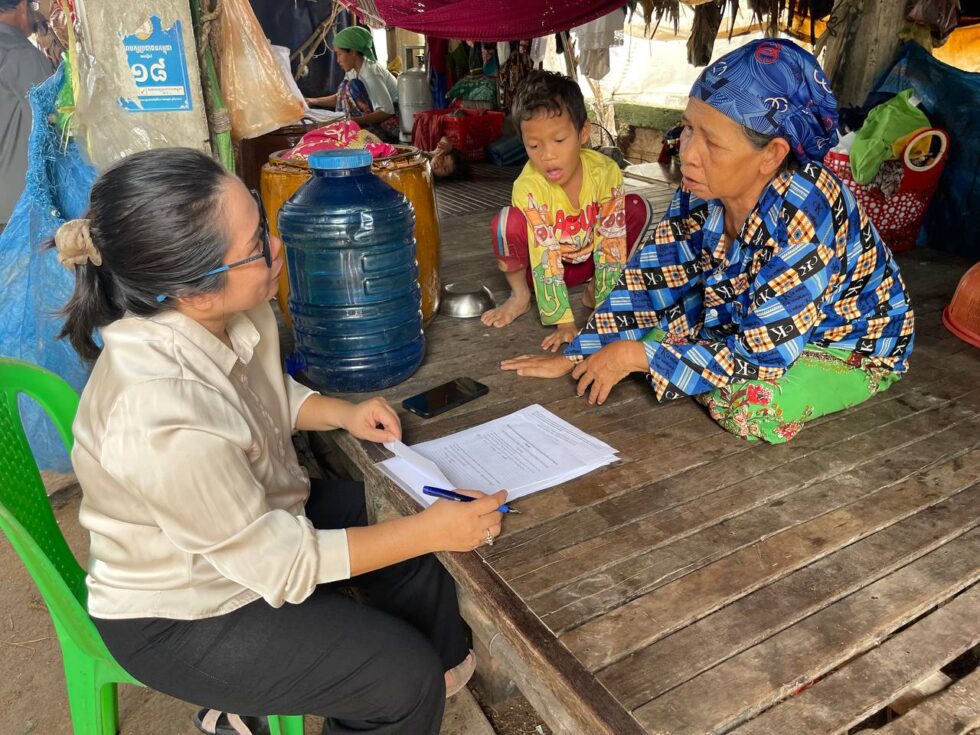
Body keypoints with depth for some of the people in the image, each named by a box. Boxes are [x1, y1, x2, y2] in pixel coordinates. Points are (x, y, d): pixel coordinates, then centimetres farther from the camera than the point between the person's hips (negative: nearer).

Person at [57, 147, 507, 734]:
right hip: (179, 614, -7)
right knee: (403, 677, -11)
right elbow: (281, 565, -26)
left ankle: (446, 661, 32)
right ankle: (426, 683, 25)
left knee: (412, 519, 7)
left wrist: (344, 414, -9)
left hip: (256, 515, 7)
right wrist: (427, 532, -23)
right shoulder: (163, 424, -39)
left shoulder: (235, 313, -16)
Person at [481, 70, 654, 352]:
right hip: (541, 261, -3)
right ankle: (520, 293, -5)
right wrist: (564, 323, -31)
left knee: (639, 208, -16)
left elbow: (611, 243, -20)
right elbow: (545, 260, -30)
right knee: (509, 223, -33)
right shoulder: (529, 188, -30)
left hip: (587, 259, 3)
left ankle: (596, 288, -1)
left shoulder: (607, 172, -23)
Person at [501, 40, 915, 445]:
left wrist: (636, 355, -29)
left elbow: (761, 354, -34)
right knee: (656, 329, -6)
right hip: (753, 321, 5)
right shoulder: (701, 190, -18)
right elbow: (651, 277, -9)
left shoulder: (804, 216, -37)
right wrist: (575, 358, -9)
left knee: (754, 406, -30)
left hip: (855, 346, -5)